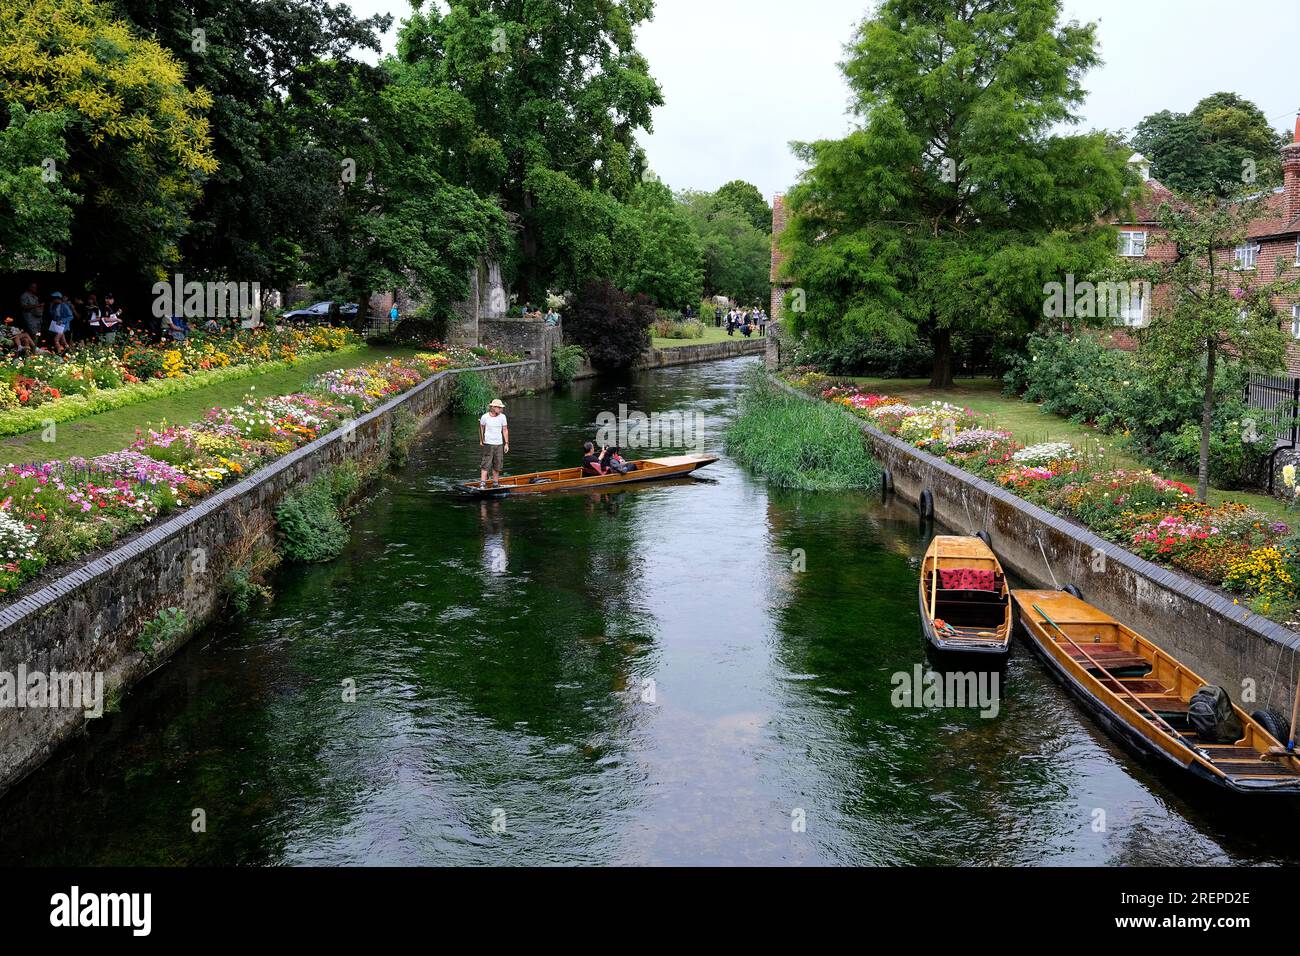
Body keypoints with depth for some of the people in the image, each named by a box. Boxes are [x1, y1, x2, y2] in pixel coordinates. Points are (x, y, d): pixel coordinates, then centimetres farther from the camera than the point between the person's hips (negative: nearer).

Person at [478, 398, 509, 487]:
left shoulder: (502, 417, 0)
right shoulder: (485, 417, -7)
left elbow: (505, 430, 5)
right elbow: (481, 428, 8)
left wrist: (506, 444, 2)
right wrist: (481, 441, 12)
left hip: (499, 444, 3)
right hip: (488, 444, -3)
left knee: (497, 466, 8)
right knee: (486, 465, -9)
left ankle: (495, 483, 19)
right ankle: (482, 484, -11)